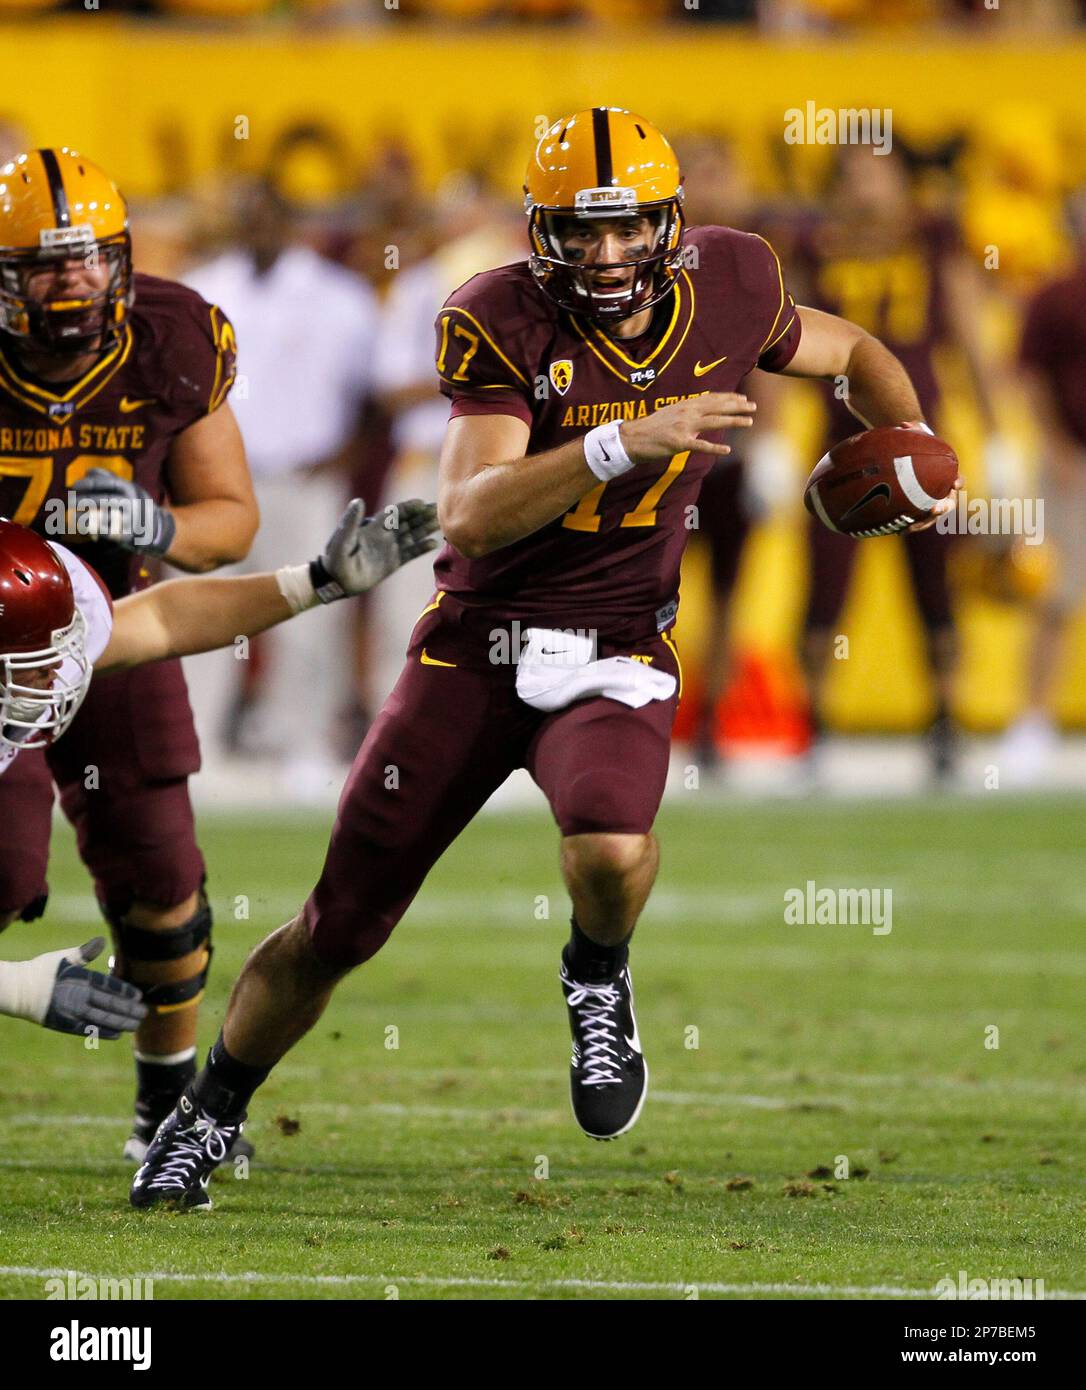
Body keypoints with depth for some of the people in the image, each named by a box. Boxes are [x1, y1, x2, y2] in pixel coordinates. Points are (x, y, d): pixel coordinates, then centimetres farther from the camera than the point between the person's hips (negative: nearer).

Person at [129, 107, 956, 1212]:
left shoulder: (727, 289, -5)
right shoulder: (500, 324, -15)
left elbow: (852, 353, 17)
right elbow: (471, 517, -28)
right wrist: (621, 443, -37)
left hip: (615, 658, 1)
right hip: (474, 651, 0)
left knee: (611, 852, -33)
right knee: (335, 932, 6)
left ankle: (598, 981, 3)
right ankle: (207, 1118, 31)